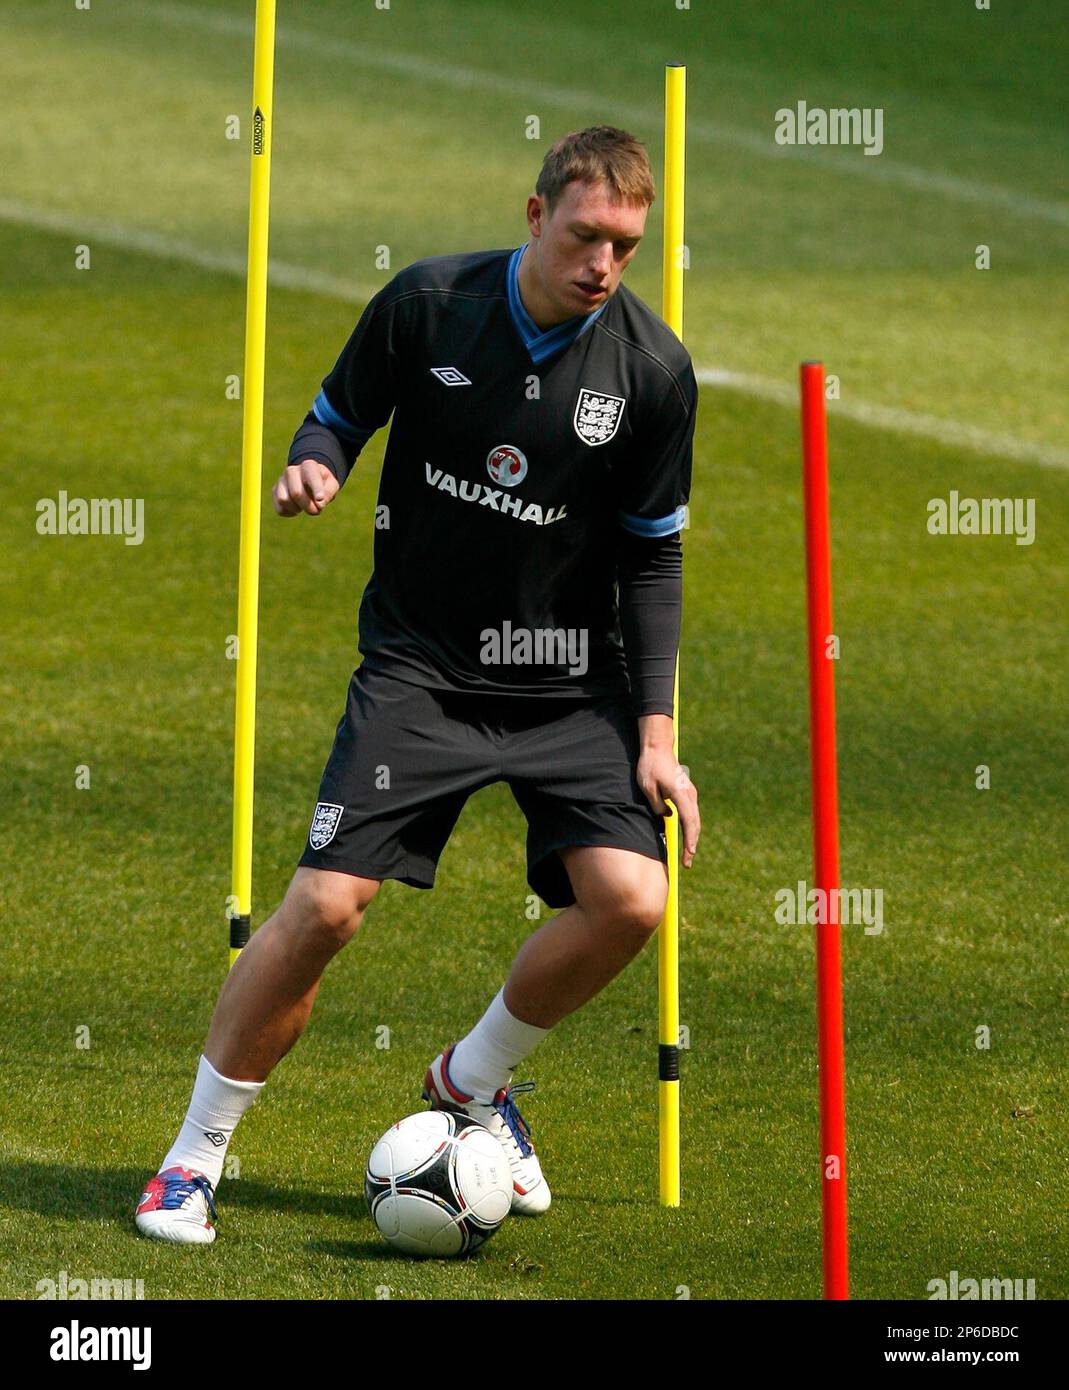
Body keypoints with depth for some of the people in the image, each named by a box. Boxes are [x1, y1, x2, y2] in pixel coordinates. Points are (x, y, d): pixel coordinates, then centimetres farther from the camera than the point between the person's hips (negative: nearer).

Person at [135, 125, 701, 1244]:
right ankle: (195, 1155, 2)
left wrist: (654, 734, -1)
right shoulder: (427, 303, -8)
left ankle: (473, 1082, 11)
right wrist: (313, 466, -17)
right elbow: (340, 414, 8)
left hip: (571, 679, 2)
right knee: (325, 902, -15)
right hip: (419, 664, -1)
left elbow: (653, 556, 3)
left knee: (631, 897, -17)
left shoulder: (652, 370, -6)